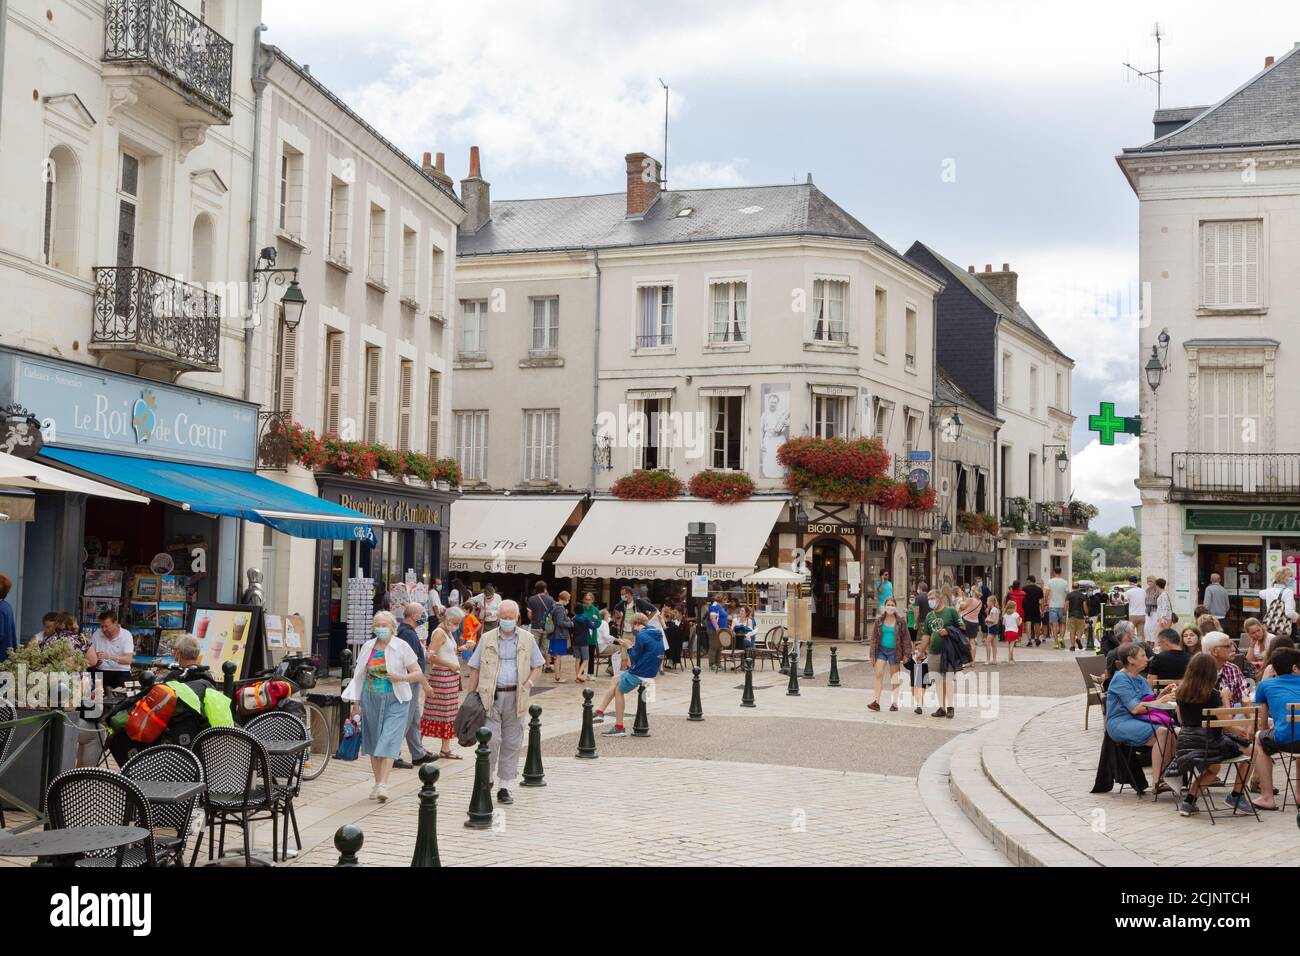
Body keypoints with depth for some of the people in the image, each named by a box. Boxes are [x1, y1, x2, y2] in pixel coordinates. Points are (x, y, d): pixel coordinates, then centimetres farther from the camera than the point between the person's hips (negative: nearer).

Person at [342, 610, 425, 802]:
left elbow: (419, 674, -2)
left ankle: (383, 784, -17)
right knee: (373, 742, 8)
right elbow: (359, 676, 12)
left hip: (395, 701, -4)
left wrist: (401, 677, -21)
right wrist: (356, 703, 9)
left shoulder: (402, 647, -2)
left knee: (389, 741, -13)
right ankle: (377, 783, 19)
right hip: (371, 700, 4)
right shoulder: (368, 647, 8)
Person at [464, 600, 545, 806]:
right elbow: (475, 669, 7)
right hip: (490, 696, -2)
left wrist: (528, 684, -6)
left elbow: (537, 666, 11)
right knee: (491, 739, -12)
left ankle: (504, 788, 14)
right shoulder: (487, 639, 5)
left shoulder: (527, 639, 7)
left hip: (515, 697, 2)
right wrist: (470, 695, 0)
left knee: (512, 744, 5)